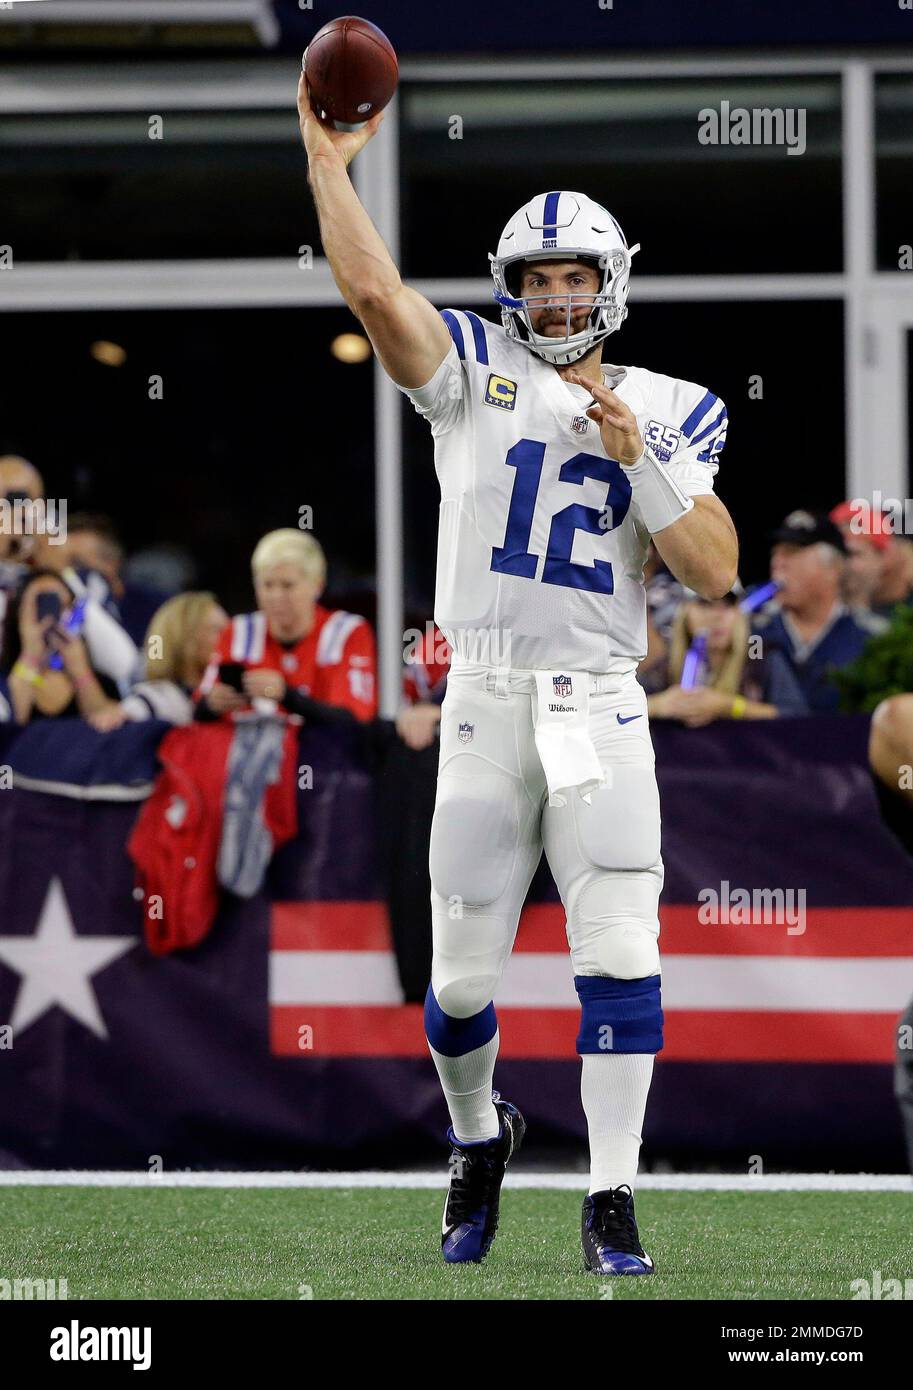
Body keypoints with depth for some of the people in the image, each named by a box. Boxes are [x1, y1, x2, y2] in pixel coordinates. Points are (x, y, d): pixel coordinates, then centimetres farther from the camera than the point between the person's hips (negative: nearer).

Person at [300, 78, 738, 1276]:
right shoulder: (475, 371, 5)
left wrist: (638, 457, -10)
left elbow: (716, 573, -1)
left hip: (603, 710, 0)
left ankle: (612, 1201, -6)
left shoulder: (669, 413, 8)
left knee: (619, 953, -11)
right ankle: (480, 1136, 33)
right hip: (485, 705, 0)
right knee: (463, 972, 4)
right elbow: (372, 290, -11)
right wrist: (329, 163, -13)